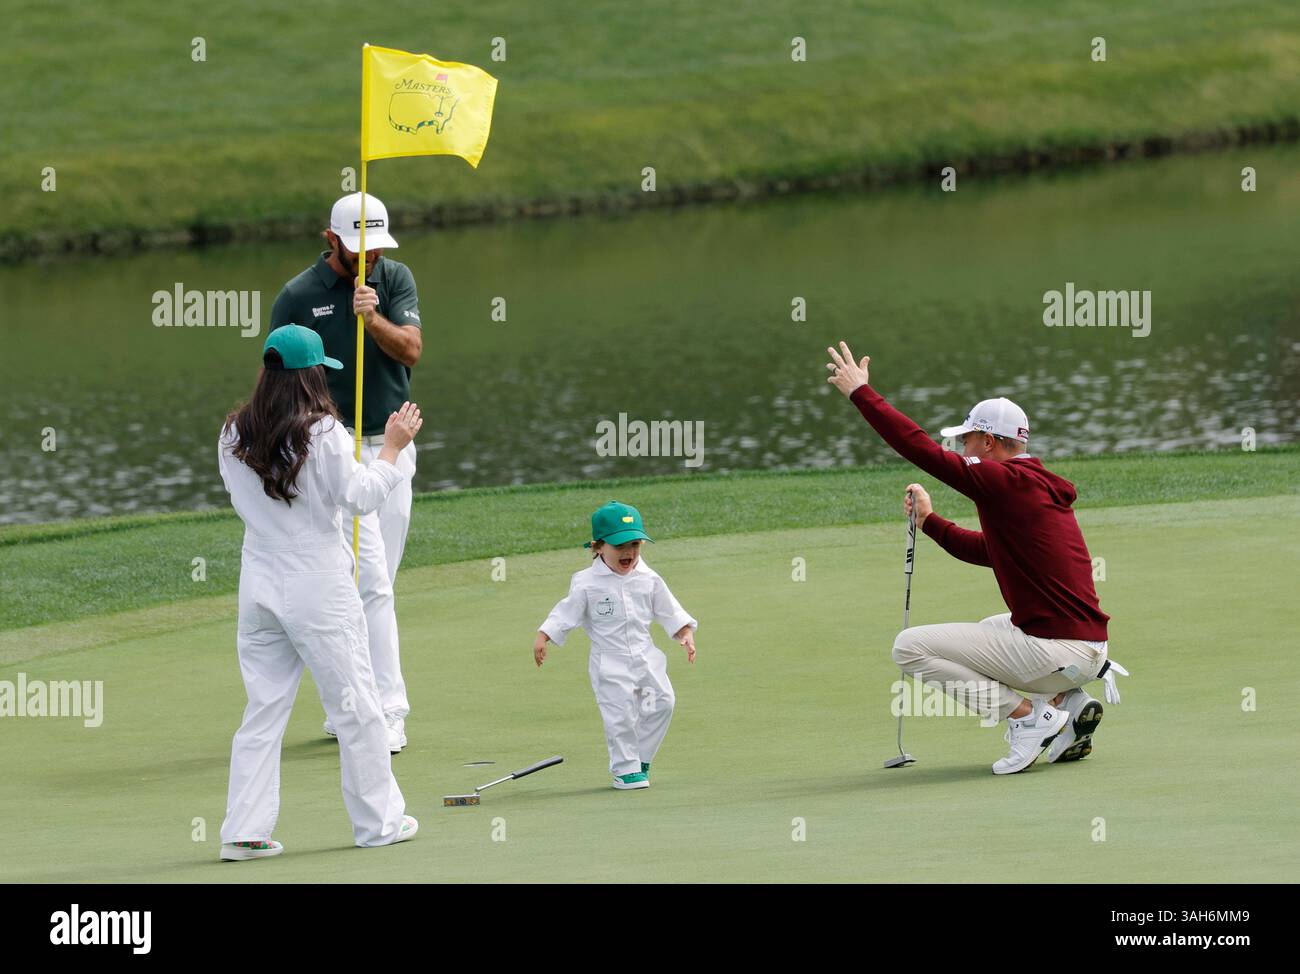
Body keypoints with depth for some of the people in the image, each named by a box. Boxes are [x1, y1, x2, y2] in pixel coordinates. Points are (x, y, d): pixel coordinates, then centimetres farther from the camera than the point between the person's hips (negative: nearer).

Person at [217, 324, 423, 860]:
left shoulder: (234, 435, 2)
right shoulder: (323, 433, -14)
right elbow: (360, 497, -9)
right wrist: (392, 448, 3)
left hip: (259, 586, 5)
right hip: (317, 585, -5)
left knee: (263, 708, 9)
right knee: (354, 705, 7)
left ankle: (244, 830, 3)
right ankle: (378, 821, 14)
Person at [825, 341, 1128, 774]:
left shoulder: (1005, 481, -12)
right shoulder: (1039, 487, 17)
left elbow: (921, 447, -14)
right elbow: (986, 551, 30)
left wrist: (860, 392, -6)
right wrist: (929, 520, 28)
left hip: (1060, 653, -9)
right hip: (1089, 647, 9)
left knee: (910, 647, -3)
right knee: (991, 628, 39)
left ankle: (1027, 716, -6)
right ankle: (1071, 702, 14)